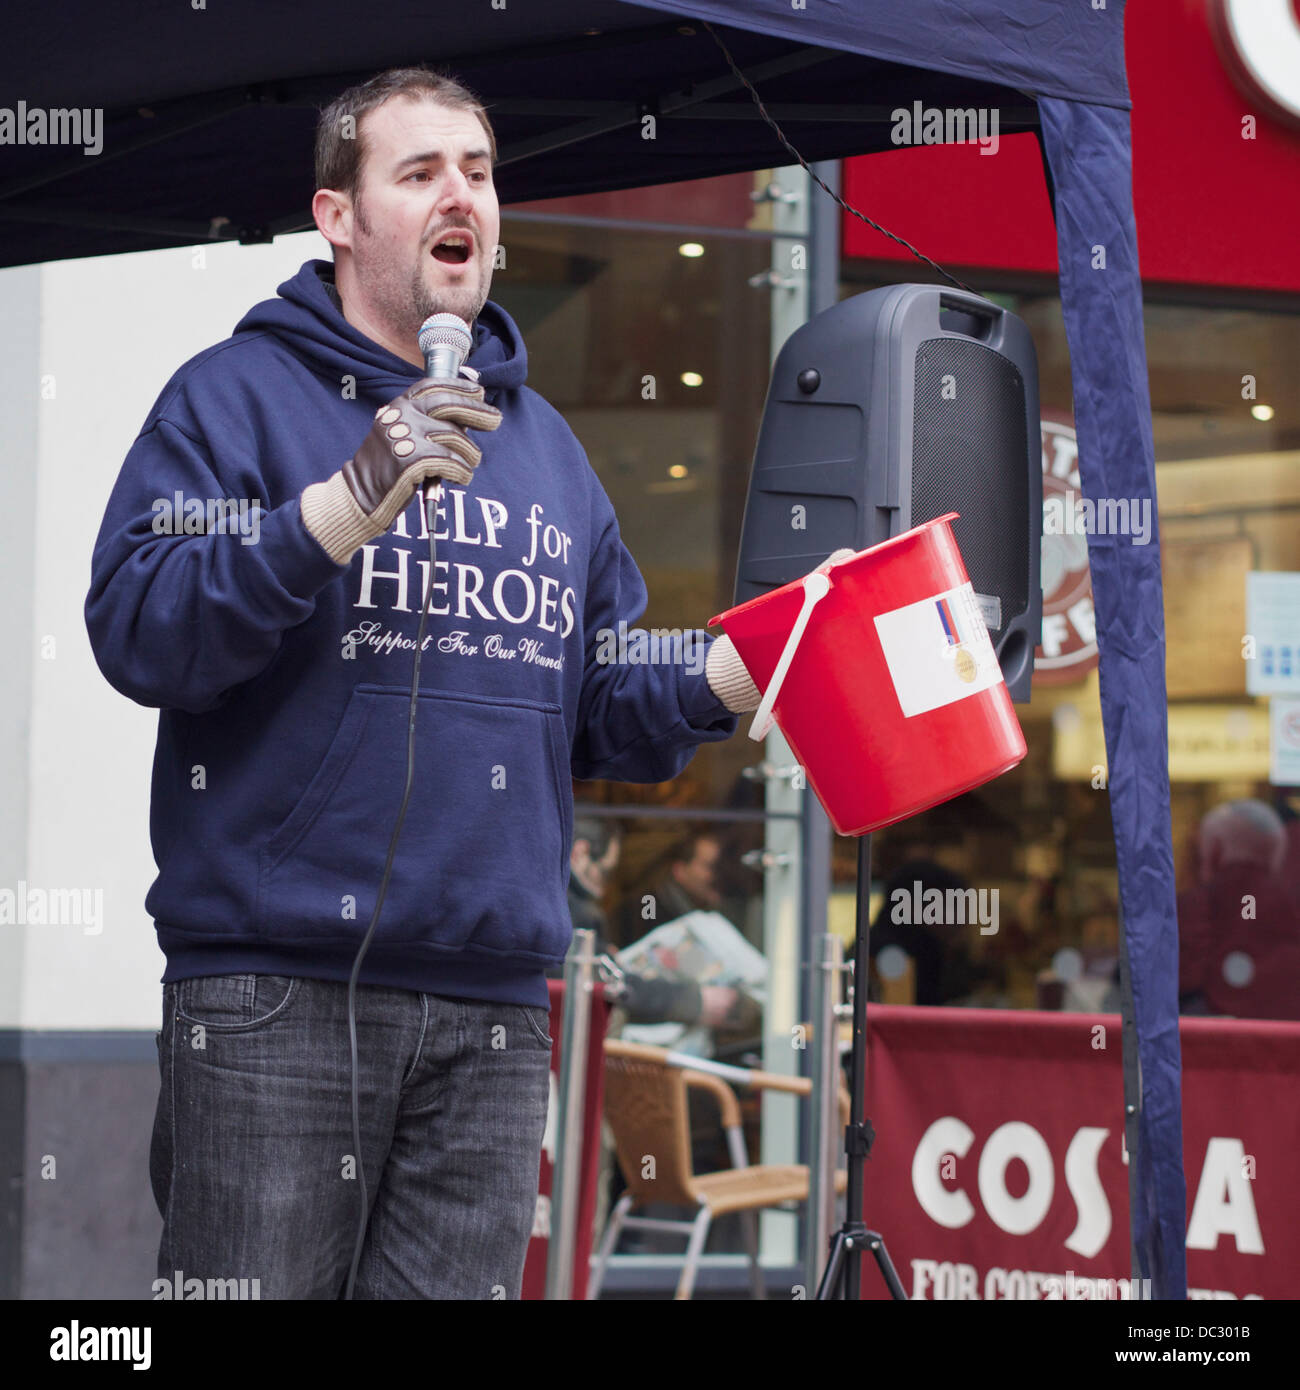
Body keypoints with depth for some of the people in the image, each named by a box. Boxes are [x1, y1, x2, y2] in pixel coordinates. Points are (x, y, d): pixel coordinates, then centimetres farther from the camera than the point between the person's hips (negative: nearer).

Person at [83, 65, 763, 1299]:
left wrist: (727, 677, 2)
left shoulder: (542, 442, 21)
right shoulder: (238, 396, 2)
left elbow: (598, 716, 21)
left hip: (491, 1009, 5)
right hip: (275, 996, -5)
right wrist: (354, 499, -19)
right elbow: (135, 633, -12)